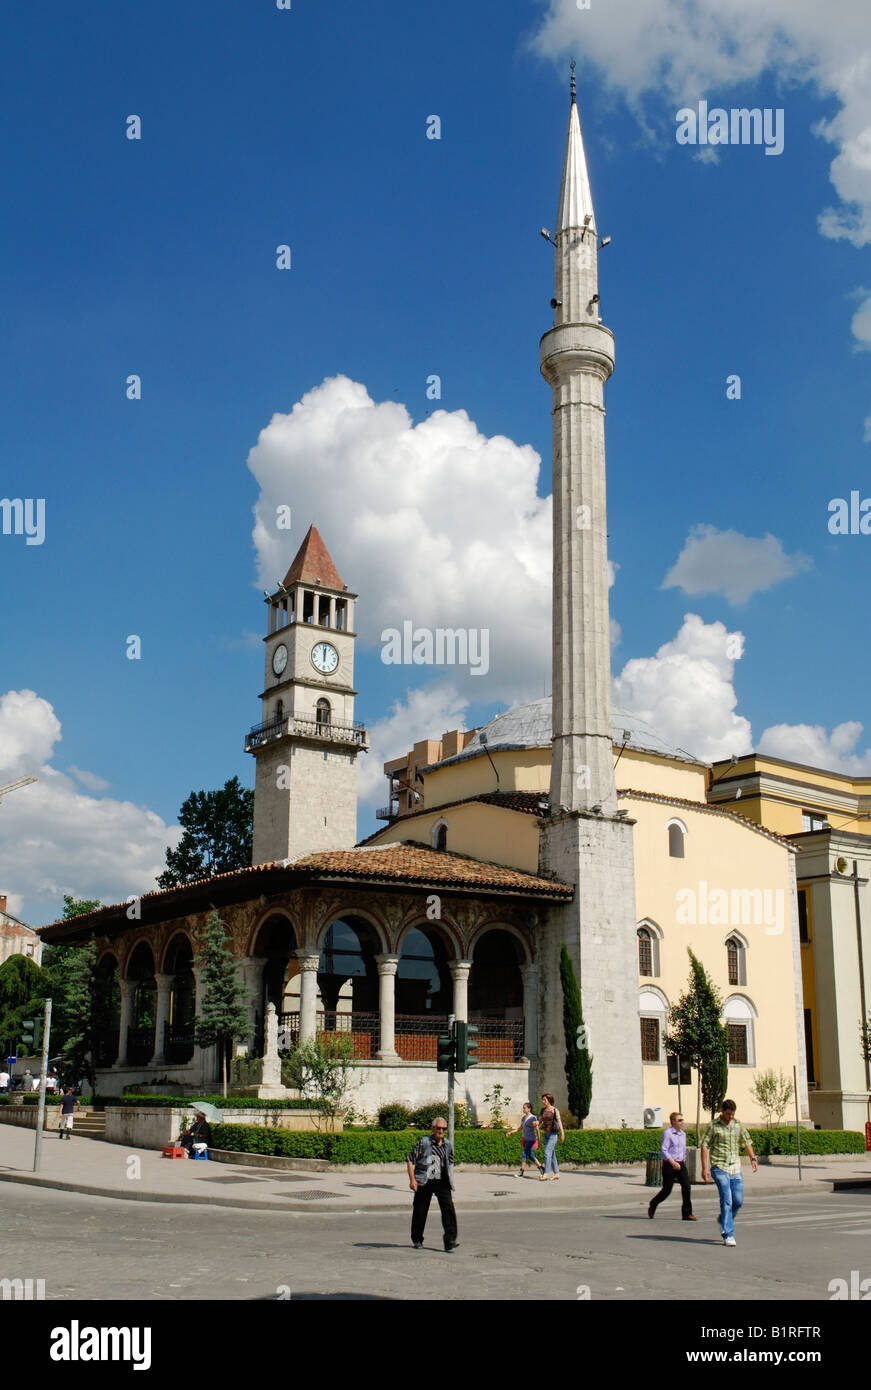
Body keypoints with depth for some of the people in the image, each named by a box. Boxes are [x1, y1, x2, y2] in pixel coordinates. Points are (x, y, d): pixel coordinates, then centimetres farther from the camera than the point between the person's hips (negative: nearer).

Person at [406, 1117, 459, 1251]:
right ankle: (417, 1240, 25)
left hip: (442, 1181, 3)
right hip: (424, 1182, -3)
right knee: (420, 1211, 6)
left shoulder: (448, 1144, 10)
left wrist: (450, 1181, 21)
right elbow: (410, 1159, -3)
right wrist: (412, 1179, -11)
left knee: (448, 1207, -14)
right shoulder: (424, 1142, -5)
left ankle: (450, 1240, -15)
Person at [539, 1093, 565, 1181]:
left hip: (553, 1134, -7)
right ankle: (556, 1173, 16)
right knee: (552, 1154, 10)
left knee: (547, 1153, -16)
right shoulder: (543, 1110, 10)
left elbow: (559, 1122, -10)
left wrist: (562, 1134, -16)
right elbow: (540, 1120, 13)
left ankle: (546, 1174, -20)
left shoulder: (555, 1110, -7)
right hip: (546, 1133, 7)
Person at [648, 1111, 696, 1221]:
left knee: (686, 1186, -11)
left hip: (680, 1164, 6)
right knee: (667, 1190, 2)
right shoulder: (667, 1133, -10)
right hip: (669, 1164, -6)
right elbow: (664, 1150, -16)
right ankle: (652, 1206, 27)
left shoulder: (683, 1134, 12)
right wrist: (673, 1162, -25)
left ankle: (687, 1214, -8)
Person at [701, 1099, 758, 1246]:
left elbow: (747, 1142, 20)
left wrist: (753, 1158, 4)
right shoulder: (713, 1126, -3)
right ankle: (728, 1235, -8)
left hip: (735, 1168, 5)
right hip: (720, 1167, -5)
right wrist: (704, 1167, -9)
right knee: (726, 1200, -12)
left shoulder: (738, 1125, 12)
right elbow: (704, 1145, -3)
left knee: (739, 1201, 4)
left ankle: (723, 1220, 30)